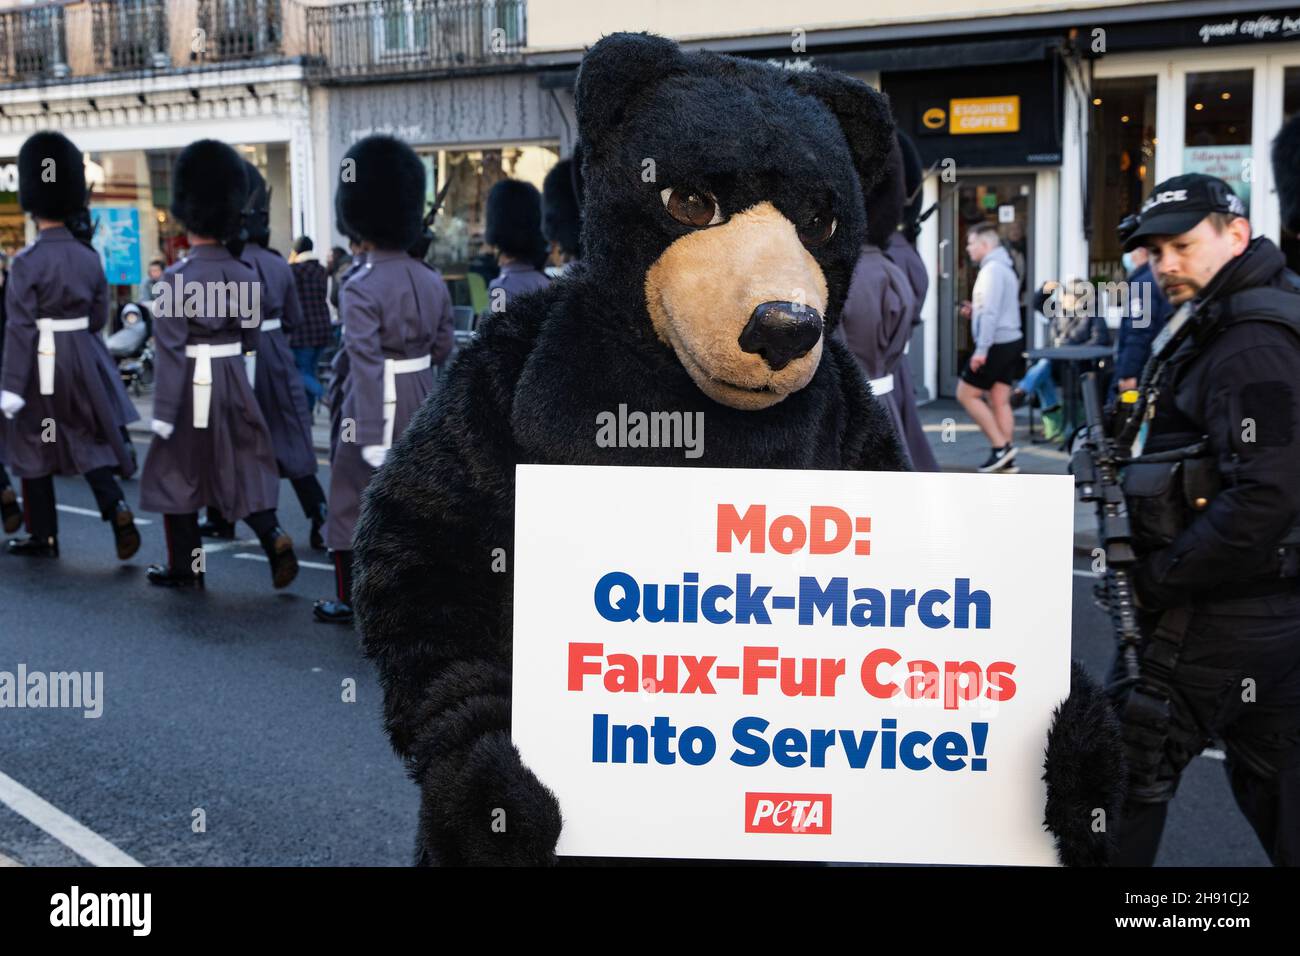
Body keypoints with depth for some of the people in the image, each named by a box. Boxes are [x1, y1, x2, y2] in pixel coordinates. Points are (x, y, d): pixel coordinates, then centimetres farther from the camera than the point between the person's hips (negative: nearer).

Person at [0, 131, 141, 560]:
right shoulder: (89, 257, 1)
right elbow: (99, 317, 8)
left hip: (40, 363, -4)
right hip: (83, 359, 4)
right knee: (91, 442, 13)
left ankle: (44, 537, 17)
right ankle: (117, 509, -8)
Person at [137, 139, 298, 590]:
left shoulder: (177, 278, -14)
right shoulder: (246, 274, 2)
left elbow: (170, 352, -15)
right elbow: (252, 340, 10)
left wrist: (163, 413, -12)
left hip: (193, 388, -4)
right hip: (236, 384, 5)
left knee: (177, 473, 10)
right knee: (246, 468, 12)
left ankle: (185, 568, 19)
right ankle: (275, 540, -8)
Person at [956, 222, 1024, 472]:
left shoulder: (992, 269, -14)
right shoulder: (1003, 267, 18)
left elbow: (991, 313, -21)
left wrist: (981, 350, -23)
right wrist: (973, 311, 12)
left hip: (996, 345, -10)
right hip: (1009, 342, 10)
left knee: (966, 394, -2)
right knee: (1000, 402, 8)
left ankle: (1000, 446, -3)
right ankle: (1005, 459, 7)